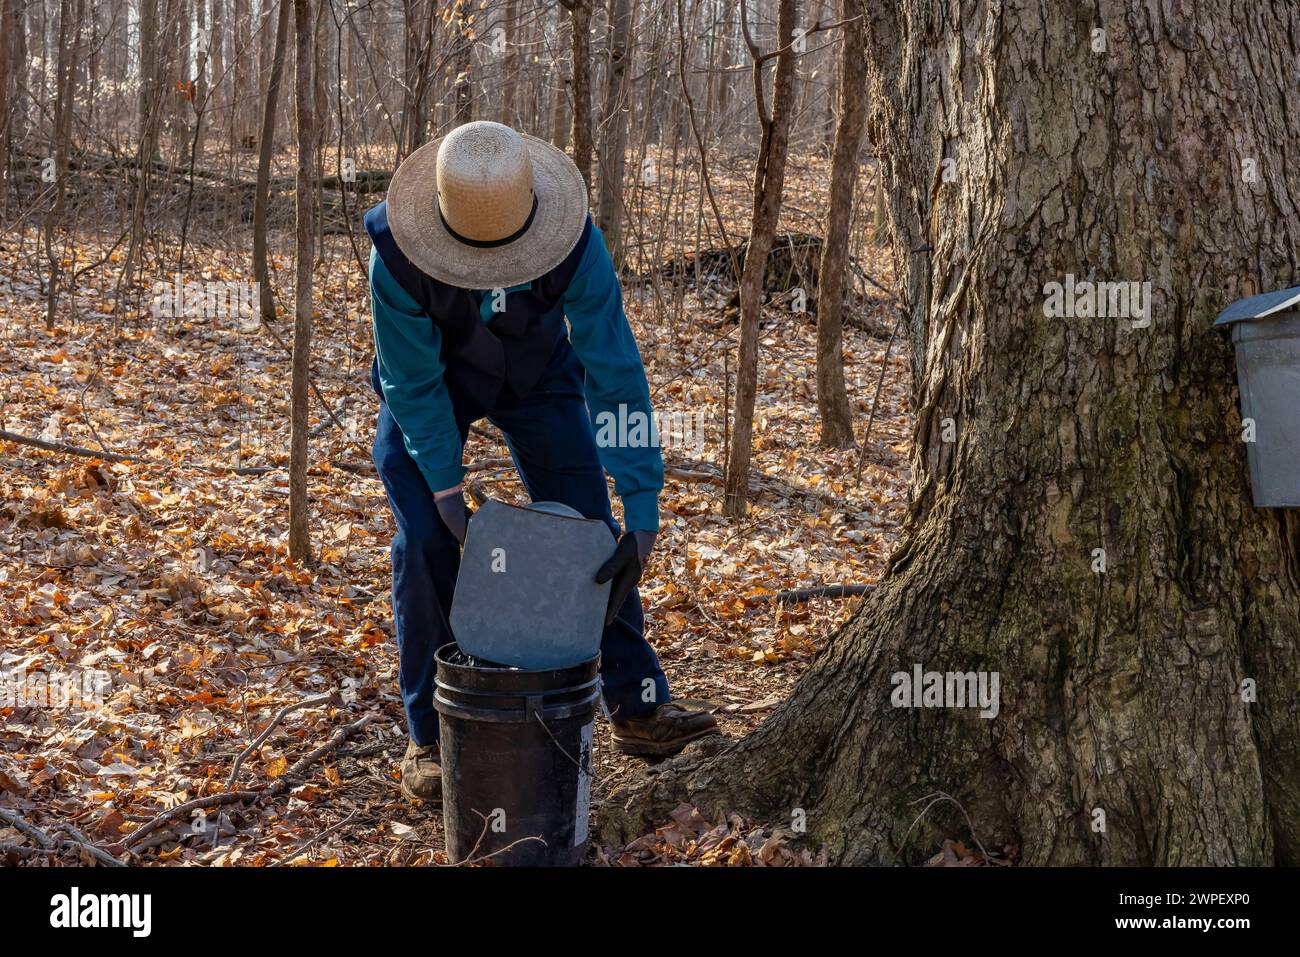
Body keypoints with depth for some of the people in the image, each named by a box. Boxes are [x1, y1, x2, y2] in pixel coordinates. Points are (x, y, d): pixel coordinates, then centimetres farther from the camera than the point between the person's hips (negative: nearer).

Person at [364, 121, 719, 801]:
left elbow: (615, 376, -32)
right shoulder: (396, 254, -36)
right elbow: (413, 383, -23)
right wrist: (447, 491, -27)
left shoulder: (576, 242, -36)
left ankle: (637, 706, 10)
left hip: (536, 374, 1)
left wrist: (642, 515, -35)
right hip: (429, 382, -1)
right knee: (424, 542, -11)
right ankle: (429, 736, 3)